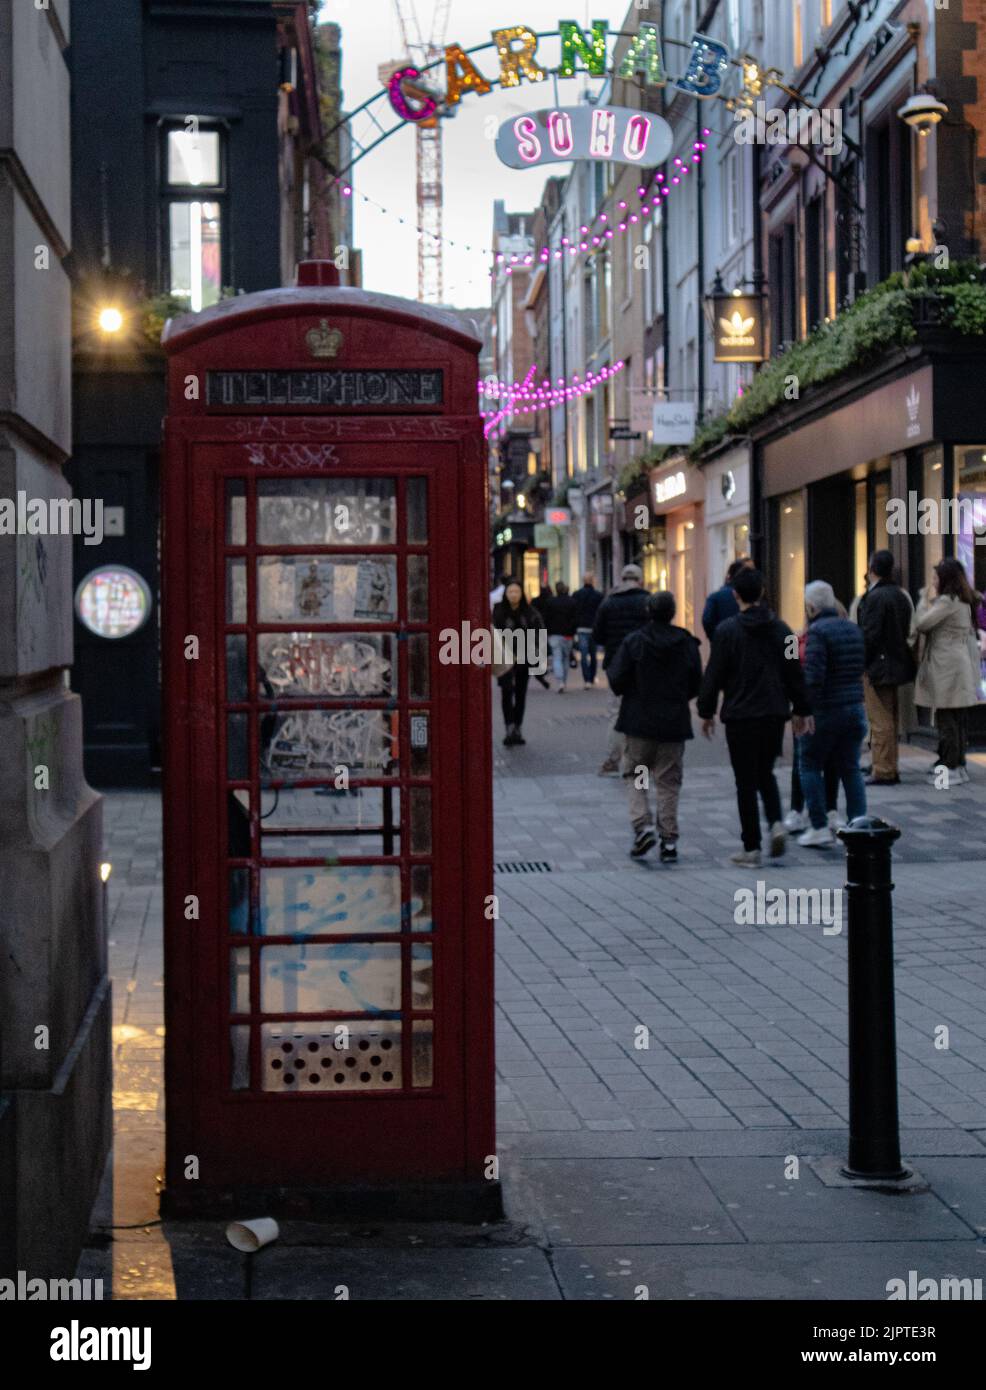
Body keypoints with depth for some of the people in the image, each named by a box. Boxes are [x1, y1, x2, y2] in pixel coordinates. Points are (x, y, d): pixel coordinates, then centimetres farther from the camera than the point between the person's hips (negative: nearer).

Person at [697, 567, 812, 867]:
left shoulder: (727, 630, -9)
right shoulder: (781, 629, 3)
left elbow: (714, 675, -7)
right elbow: (795, 673, 8)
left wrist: (706, 711, 3)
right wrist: (801, 710, 17)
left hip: (740, 716, -4)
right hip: (774, 713, 4)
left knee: (746, 781, 3)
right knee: (765, 773, 21)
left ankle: (751, 848, 4)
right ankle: (776, 823, -3)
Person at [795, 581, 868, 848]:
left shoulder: (818, 632, -14)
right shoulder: (853, 629, 10)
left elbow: (813, 677, -21)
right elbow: (861, 667, 15)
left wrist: (805, 707, -13)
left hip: (825, 710, -7)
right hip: (855, 708, 7)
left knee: (810, 765, 6)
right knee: (850, 768, 12)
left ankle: (820, 828, 2)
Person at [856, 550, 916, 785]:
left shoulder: (875, 597, -16)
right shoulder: (901, 595, 11)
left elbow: (869, 634, -19)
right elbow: (906, 631, 14)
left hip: (877, 666, -9)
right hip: (897, 664, 9)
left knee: (880, 721, -5)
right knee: (891, 719, 15)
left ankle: (883, 772, -3)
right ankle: (891, 769, 21)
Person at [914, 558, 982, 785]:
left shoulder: (948, 601, -14)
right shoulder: (965, 601, 15)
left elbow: (921, 624, -15)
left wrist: (926, 599, -4)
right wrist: (930, 600, 12)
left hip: (947, 668, -9)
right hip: (962, 665, 10)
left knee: (947, 719, -5)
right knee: (959, 718, 12)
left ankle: (949, 768, -3)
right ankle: (958, 764, 17)